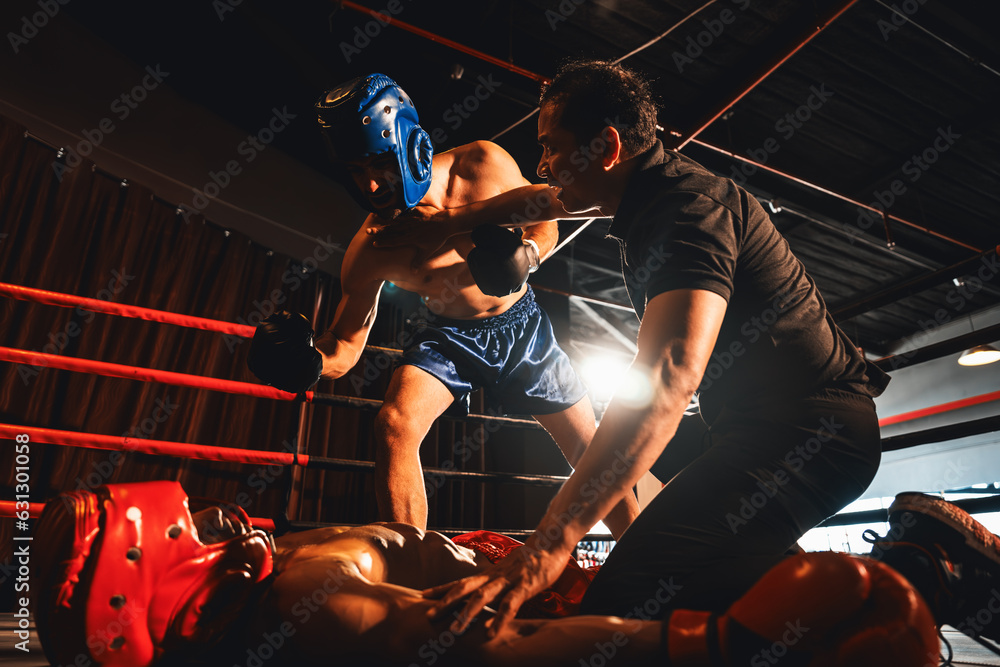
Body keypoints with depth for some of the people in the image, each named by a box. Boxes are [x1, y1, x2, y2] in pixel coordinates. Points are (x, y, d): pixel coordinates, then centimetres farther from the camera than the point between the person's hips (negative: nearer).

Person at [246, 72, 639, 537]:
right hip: (449, 336, 0)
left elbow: (544, 221, -6)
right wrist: (305, 359, -39)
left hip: (520, 325, 1)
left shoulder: (484, 165, -23)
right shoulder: (370, 252, -24)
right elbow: (344, 348, -16)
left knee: (592, 451, 4)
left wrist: (526, 253, -28)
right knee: (394, 424, -28)